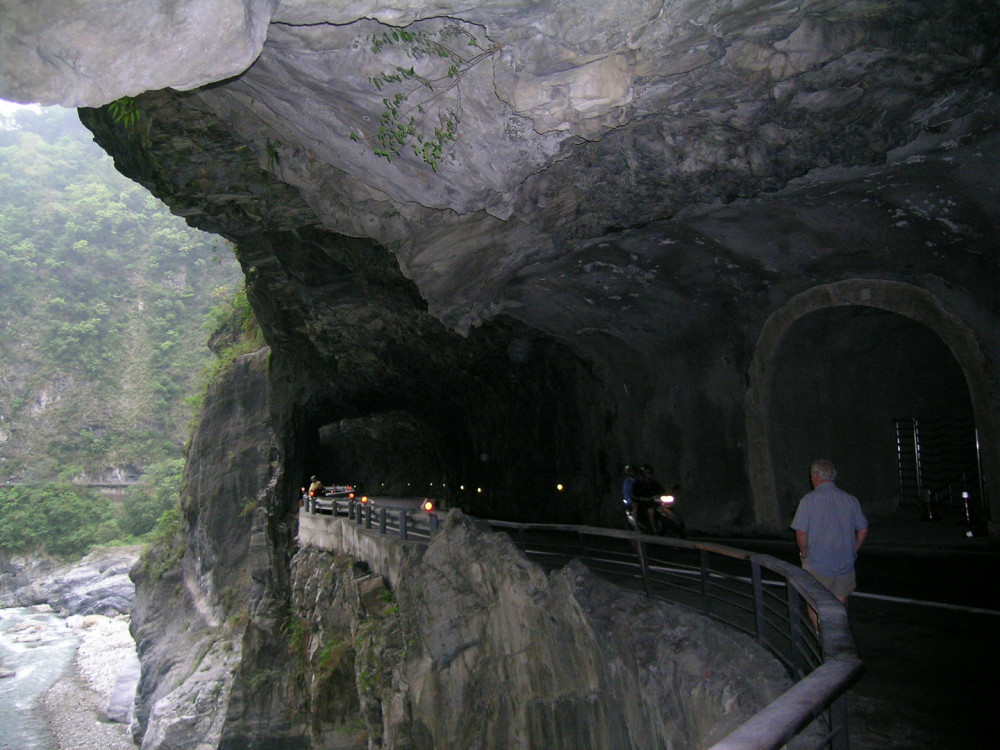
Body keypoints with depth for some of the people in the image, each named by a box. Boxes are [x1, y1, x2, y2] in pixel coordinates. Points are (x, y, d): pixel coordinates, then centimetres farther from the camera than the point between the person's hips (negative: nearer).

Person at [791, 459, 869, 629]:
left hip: (817, 564, -4)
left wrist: (804, 554, 0)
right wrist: (851, 552, 16)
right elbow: (863, 530, 6)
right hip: (845, 564, 4)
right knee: (840, 603, 16)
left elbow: (801, 533, -15)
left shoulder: (809, 500, -11)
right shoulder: (850, 500, 1)